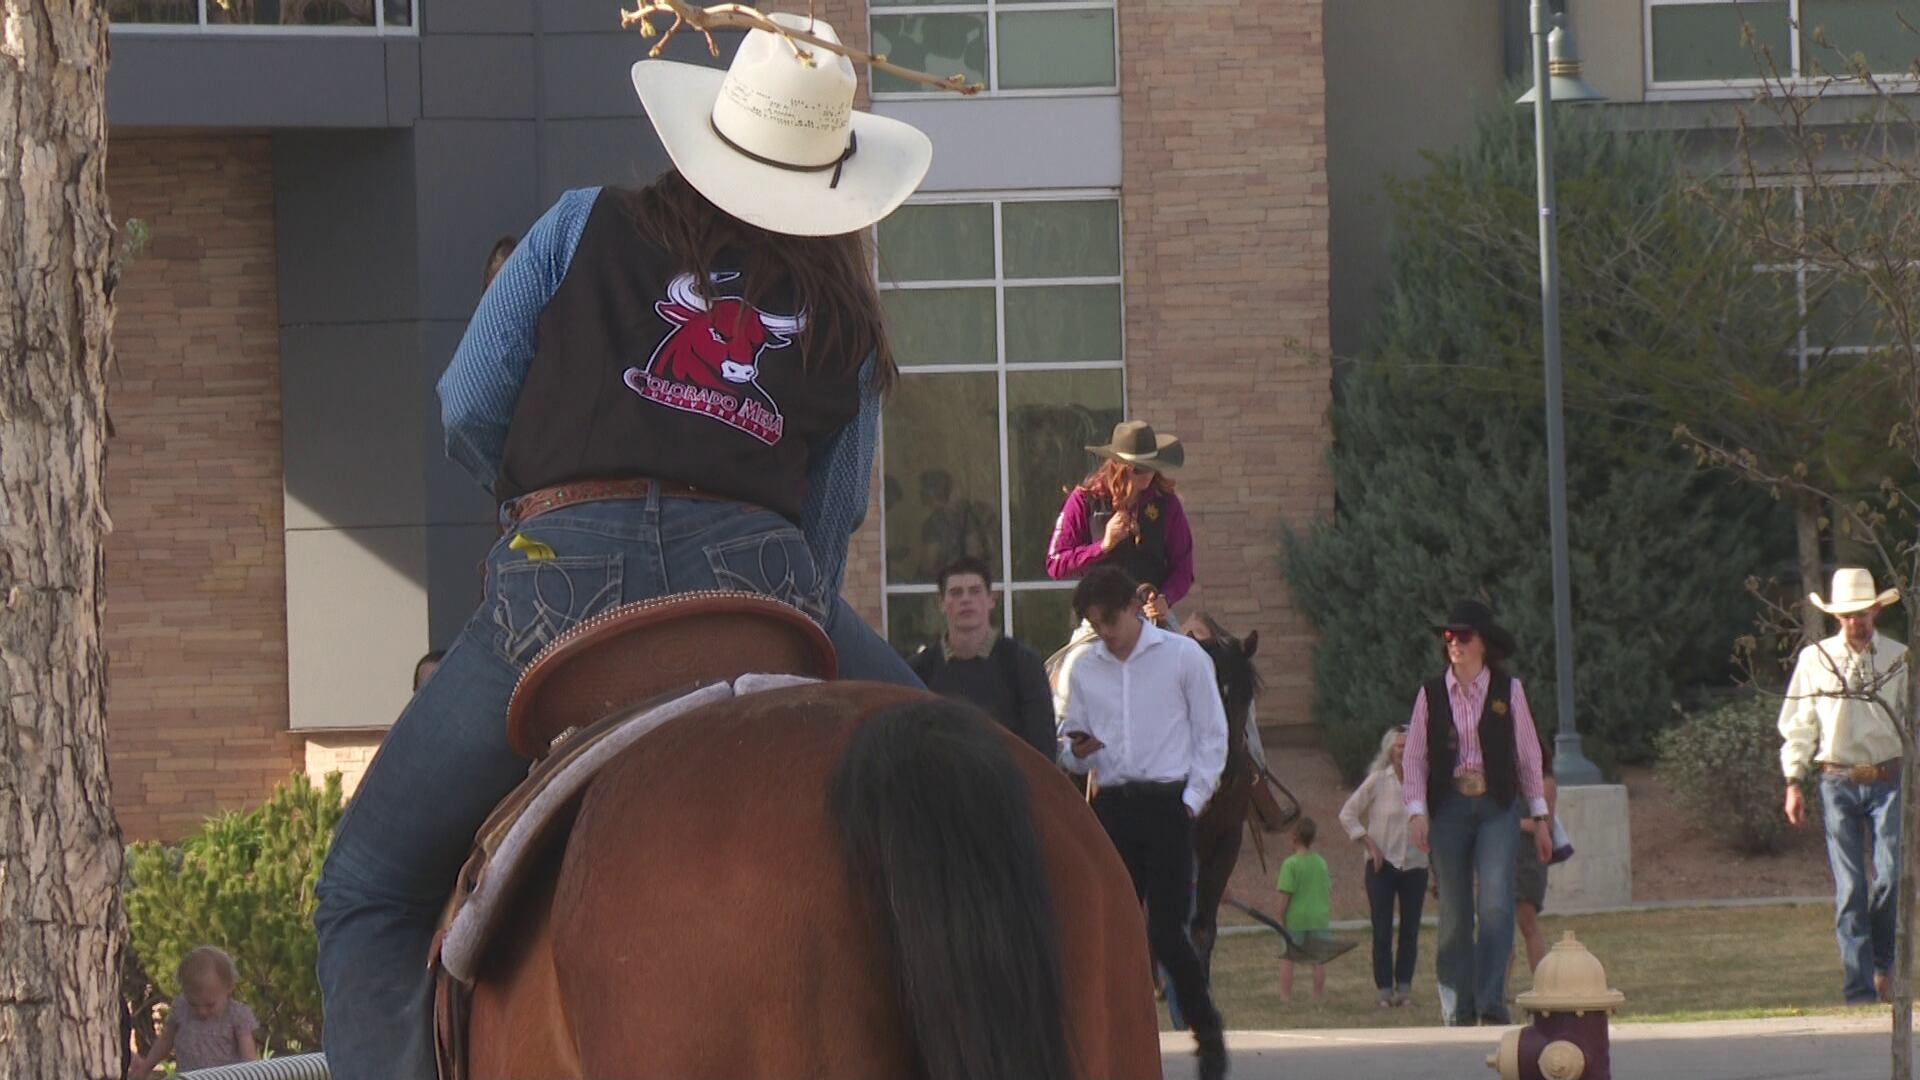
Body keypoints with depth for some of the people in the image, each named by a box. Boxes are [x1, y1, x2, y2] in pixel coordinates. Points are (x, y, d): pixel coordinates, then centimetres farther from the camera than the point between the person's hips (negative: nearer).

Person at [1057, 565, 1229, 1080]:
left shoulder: (1182, 656, 1)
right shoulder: (1085, 668, 12)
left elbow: (1212, 734, 2)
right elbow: (1069, 747, 16)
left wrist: (1193, 800, -6)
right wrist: (1077, 751, -8)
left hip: (1167, 803, -4)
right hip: (1112, 806, 4)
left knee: (1166, 931, -11)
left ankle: (1208, 1034, 8)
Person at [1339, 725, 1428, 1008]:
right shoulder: (1377, 781, -3)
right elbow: (1347, 815, 1)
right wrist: (1370, 845, -6)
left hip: (1414, 865, 2)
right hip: (1382, 865, -2)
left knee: (1410, 930, 2)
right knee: (1382, 931, -3)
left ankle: (1404, 987, 8)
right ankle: (1385, 989, 0)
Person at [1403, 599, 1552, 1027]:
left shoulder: (1508, 690, 4)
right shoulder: (1431, 695, 6)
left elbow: (1528, 755, 9)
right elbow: (1414, 757, 7)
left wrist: (1539, 816, 8)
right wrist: (1416, 810, -6)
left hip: (1497, 807, -1)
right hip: (1449, 808, 1)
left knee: (1495, 904, -16)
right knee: (1454, 914, 3)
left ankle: (1491, 1003, -20)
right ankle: (1457, 1010, 8)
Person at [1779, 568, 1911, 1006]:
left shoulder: (1899, 658, 6)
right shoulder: (1814, 659, 6)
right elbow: (1798, 725, 10)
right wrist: (1793, 781, 4)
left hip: (1888, 779, 0)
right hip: (1838, 783, 0)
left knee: (1889, 875, -10)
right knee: (1849, 888, -3)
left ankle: (1882, 964, 14)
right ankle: (1859, 989, -1)